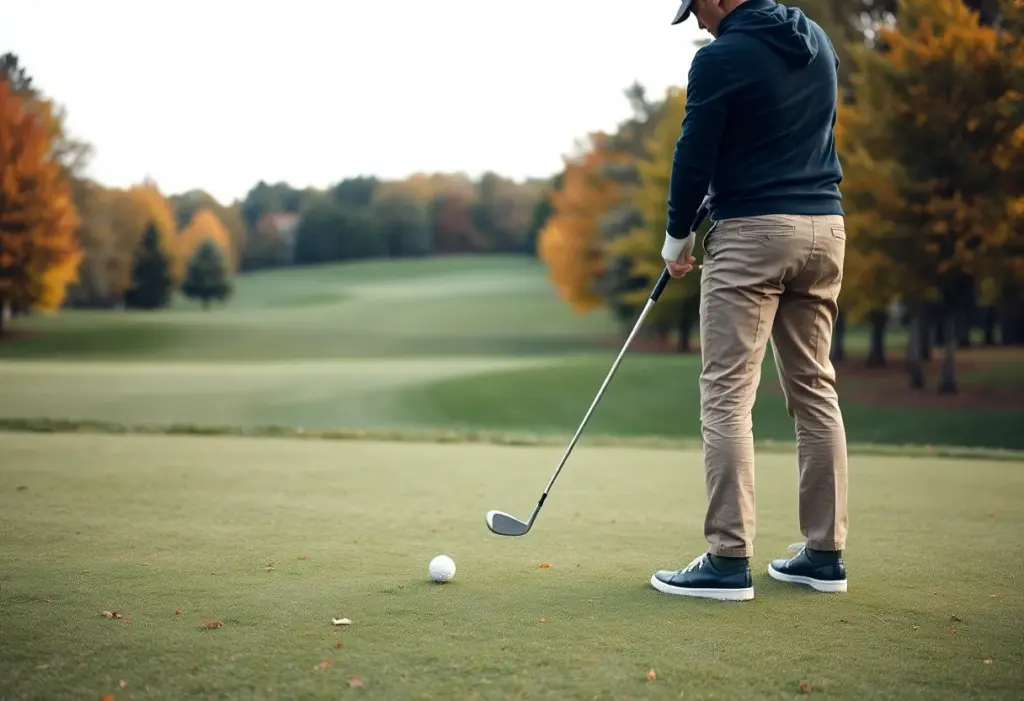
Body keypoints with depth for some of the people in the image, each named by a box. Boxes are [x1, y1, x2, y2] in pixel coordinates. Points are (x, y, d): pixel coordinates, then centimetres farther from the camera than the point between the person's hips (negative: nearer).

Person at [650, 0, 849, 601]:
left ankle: (729, 562, -7)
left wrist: (678, 235, 9)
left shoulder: (722, 58, -9)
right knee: (815, 388, 11)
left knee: (727, 396, -5)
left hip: (752, 234, -8)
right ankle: (825, 554, 14)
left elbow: (695, 155, -7)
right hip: (825, 226, 8)